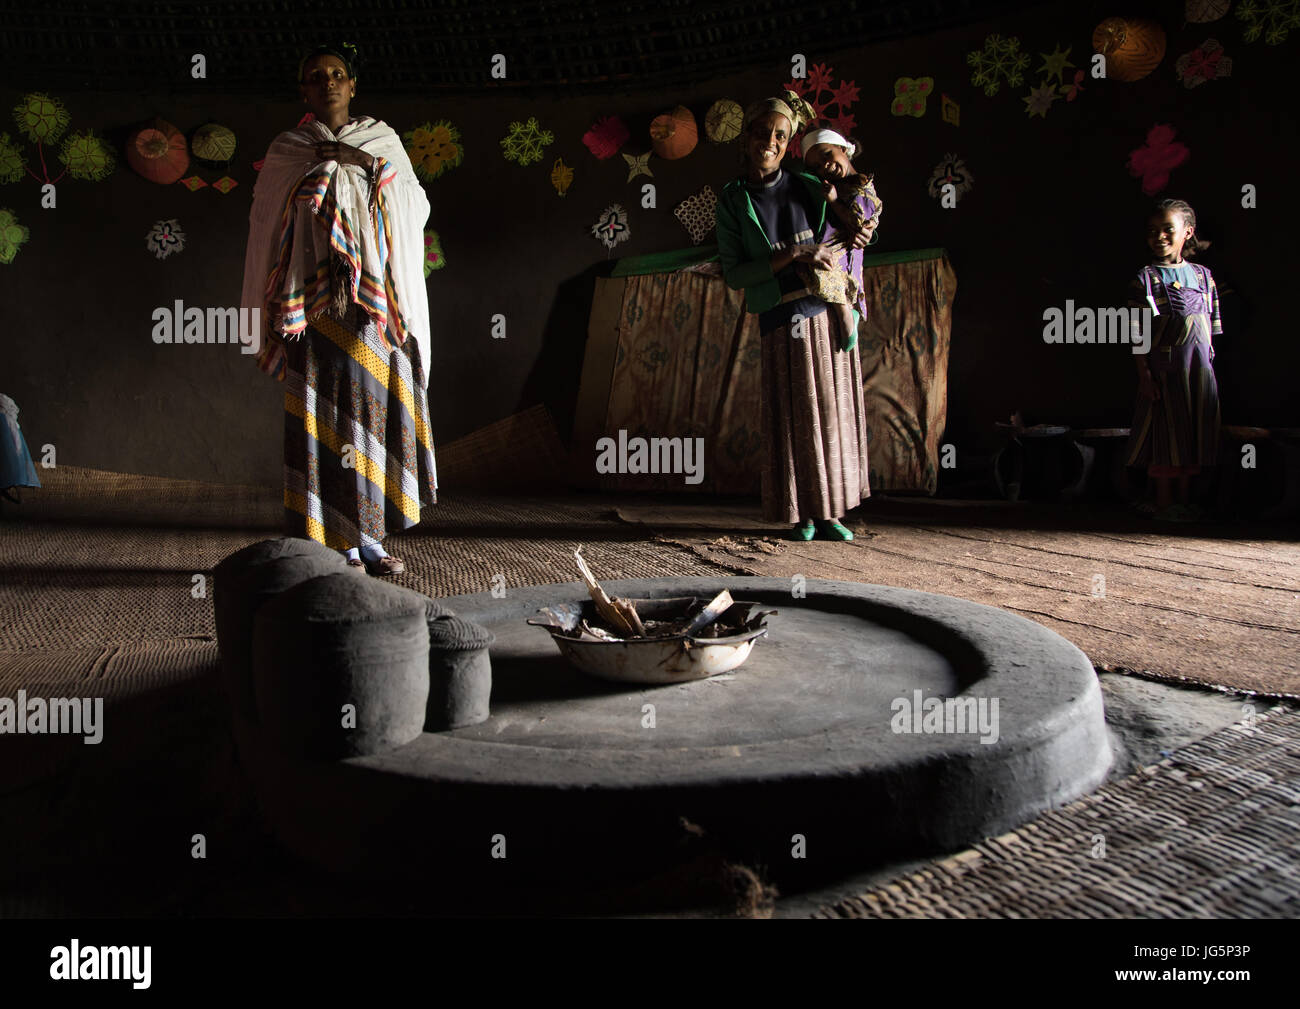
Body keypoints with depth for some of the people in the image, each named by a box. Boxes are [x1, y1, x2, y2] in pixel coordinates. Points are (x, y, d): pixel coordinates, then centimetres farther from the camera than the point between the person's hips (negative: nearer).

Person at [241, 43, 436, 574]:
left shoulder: (384, 144, 14)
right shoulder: (286, 153, 8)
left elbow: (417, 207, 12)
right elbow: (266, 230, 7)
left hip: (376, 306, 2)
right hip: (318, 306, -2)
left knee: (377, 409, 1)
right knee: (325, 416, -5)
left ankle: (368, 535, 10)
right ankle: (341, 544, 0)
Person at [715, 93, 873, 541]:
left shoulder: (810, 188, 7)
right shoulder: (733, 201, 0)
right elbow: (733, 274, -7)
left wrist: (852, 237, -2)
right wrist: (794, 256, -16)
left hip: (829, 312, 3)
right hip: (783, 319, -3)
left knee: (834, 411, 4)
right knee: (795, 416, -2)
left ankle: (829, 511, 13)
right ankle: (804, 515, 9)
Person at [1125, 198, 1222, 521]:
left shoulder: (1203, 276, 11)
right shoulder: (1145, 279, -2)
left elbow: (1210, 328, 15)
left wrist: (1208, 362, 10)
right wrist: (1144, 373, -13)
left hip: (1200, 369, 5)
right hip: (1164, 369, -5)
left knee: (1194, 434, 8)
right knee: (1166, 434, -1)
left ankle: (1185, 499, 18)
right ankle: (1163, 501, 9)